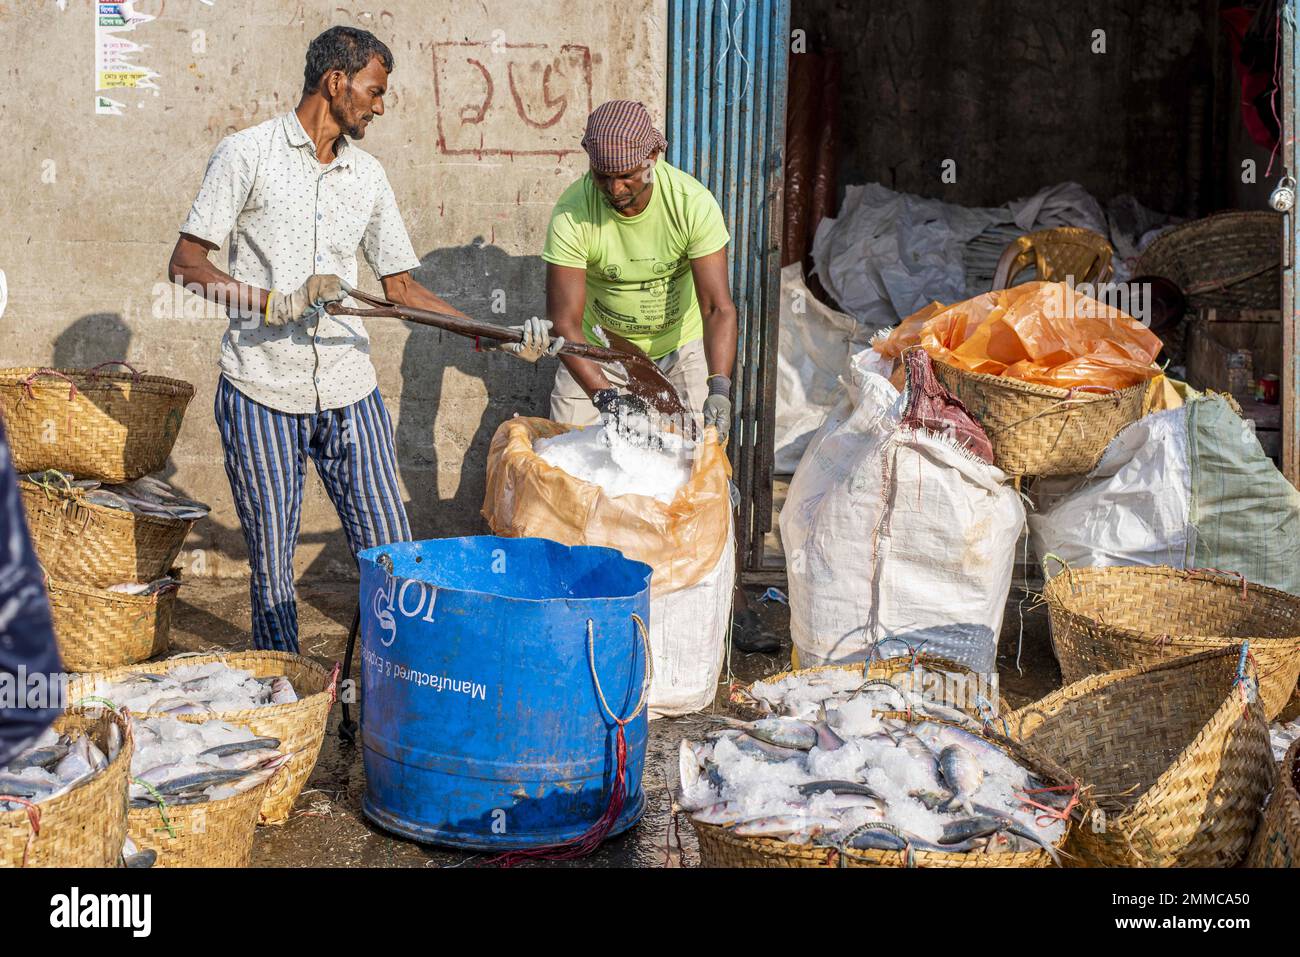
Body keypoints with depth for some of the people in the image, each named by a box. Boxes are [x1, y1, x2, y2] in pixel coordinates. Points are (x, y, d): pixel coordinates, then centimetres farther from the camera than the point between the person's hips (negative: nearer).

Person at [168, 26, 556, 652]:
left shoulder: (367, 175, 12)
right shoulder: (247, 154, -2)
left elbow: (399, 283, 16)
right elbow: (185, 262, -5)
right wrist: (278, 303, -19)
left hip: (347, 390, 4)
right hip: (261, 391, -4)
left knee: (390, 554, 2)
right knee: (271, 562, 5)